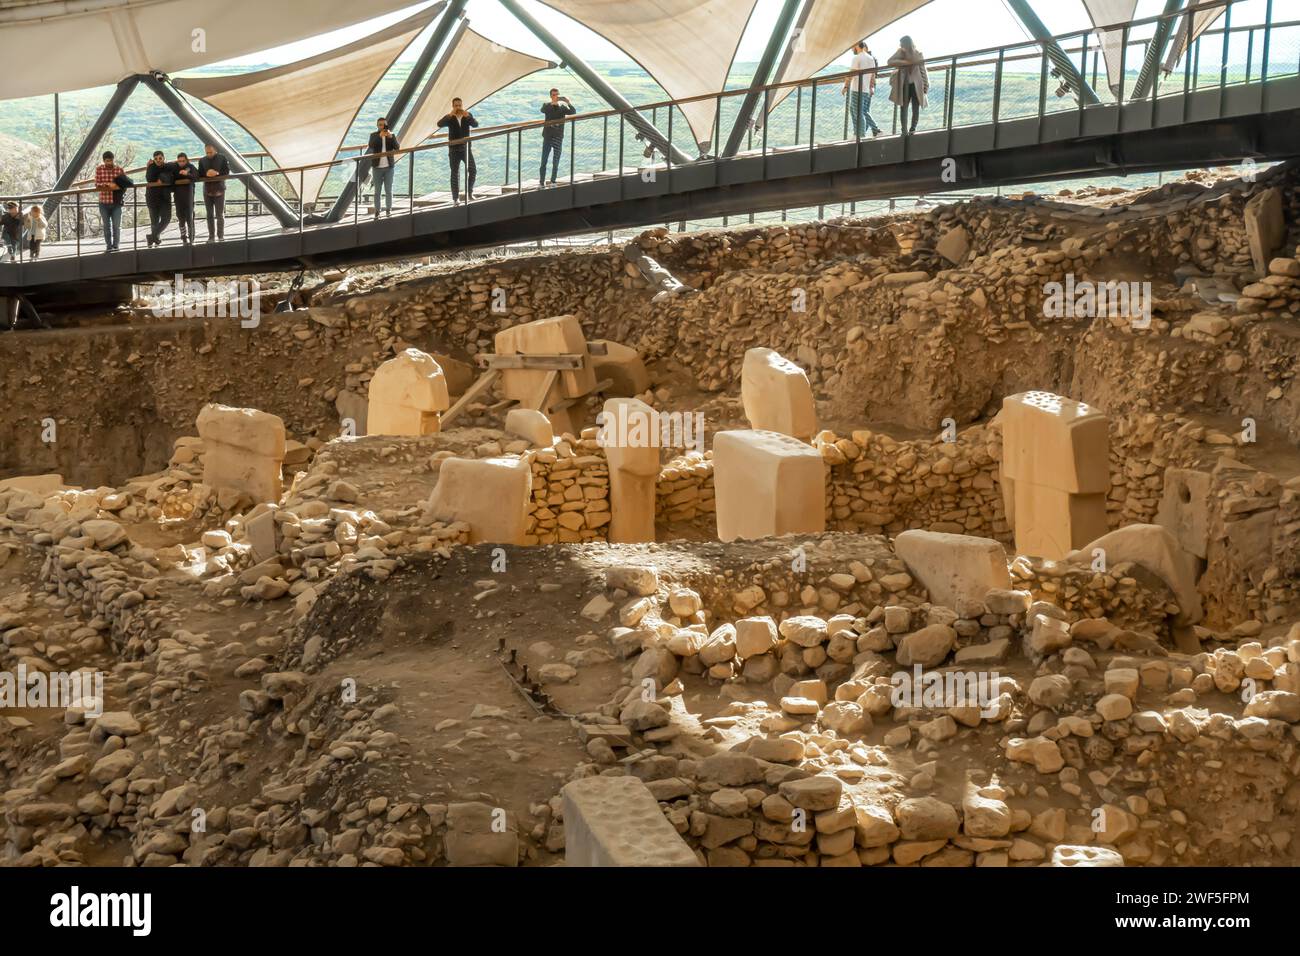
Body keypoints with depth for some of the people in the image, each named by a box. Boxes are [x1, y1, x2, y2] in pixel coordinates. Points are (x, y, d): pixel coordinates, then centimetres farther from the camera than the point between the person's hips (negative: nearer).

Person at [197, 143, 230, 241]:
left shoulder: (222, 158, 0)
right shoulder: (202, 161, 7)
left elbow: (227, 171, -7)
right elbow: (199, 175, 2)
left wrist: (217, 173, -23)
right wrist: (206, 174, -19)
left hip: (219, 190, -3)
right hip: (207, 190, 3)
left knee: (220, 214, -1)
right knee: (210, 215, 4)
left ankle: (221, 236, 4)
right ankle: (211, 237, 8)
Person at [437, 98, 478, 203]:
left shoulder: (468, 115, 3)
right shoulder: (449, 117, -3)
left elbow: (475, 124, -14)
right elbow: (440, 124, -20)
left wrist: (467, 116, -32)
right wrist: (450, 115, -33)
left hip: (466, 148, 2)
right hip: (454, 150, -2)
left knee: (472, 171, -3)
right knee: (455, 174, -1)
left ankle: (469, 192, 13)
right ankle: (455, 197, 2)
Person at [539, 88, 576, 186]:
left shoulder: (563, 107, 4)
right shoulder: (547, 105, 1)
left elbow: (573, 112, -14)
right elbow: (543, 110, -23)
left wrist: (568, 103, -32)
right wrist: (553, 103, -39)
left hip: (558, 137, 1)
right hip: (547, 137, -1)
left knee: (556, 163, 5)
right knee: (543, 162, -1)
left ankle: (553, 181, 17)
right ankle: (541, 182, 4)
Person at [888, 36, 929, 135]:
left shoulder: (918, 54, 0)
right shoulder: (901, 52, 2)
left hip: (916, 85, -1)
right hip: (904, 85, 1)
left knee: (916, 109, -1)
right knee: (903, 107, 0)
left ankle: (913, 128, 1)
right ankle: (904, 130, -1)